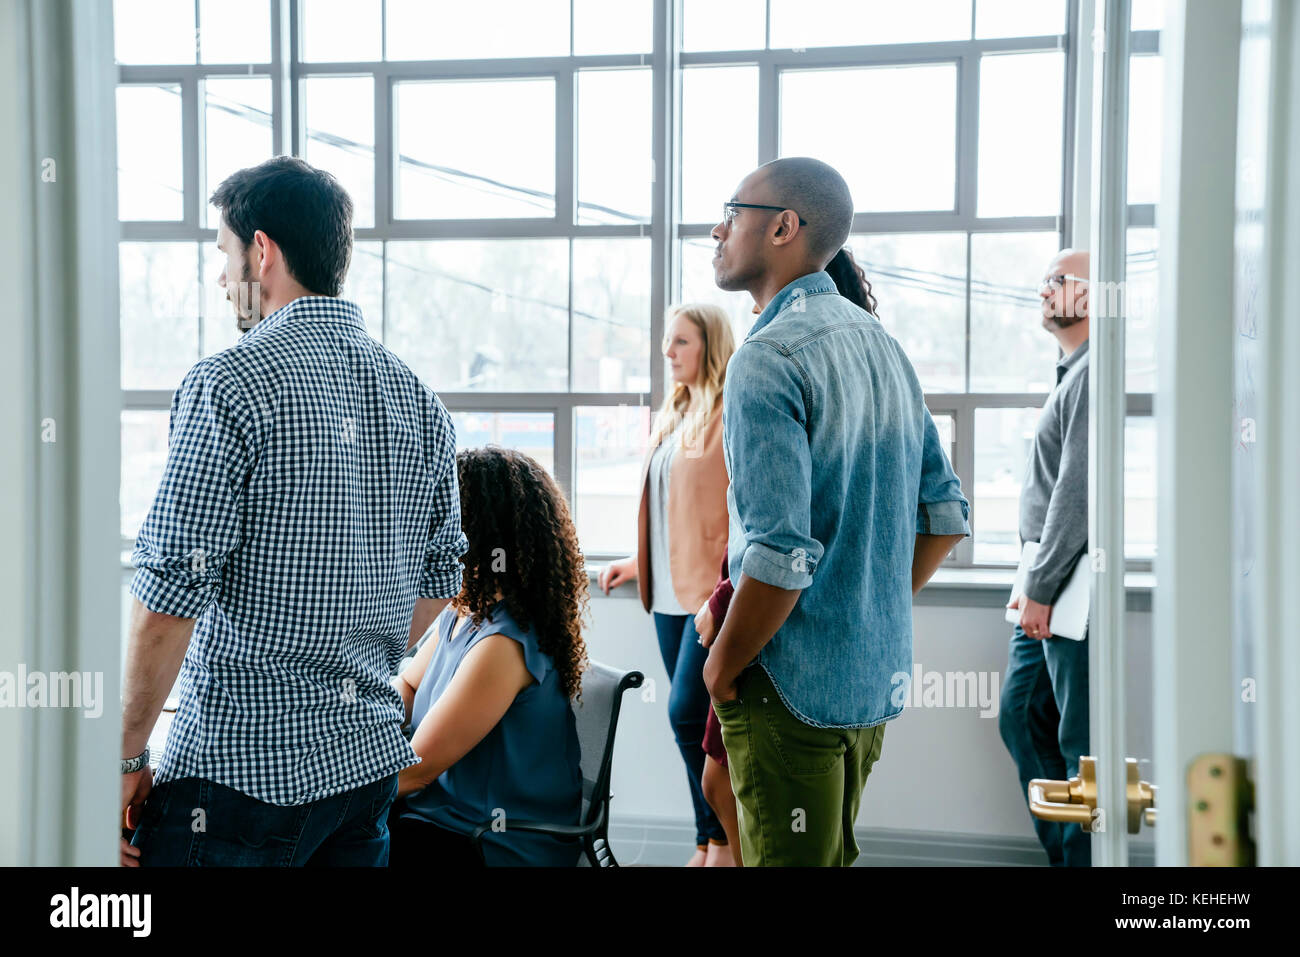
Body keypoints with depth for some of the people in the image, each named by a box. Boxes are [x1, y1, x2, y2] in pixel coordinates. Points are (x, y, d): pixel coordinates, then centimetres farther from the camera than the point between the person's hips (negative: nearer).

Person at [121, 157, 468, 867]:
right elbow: (439, 583, 15)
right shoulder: (419, 399, 7)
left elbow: (170, 593, -17)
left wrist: (125, 759, -9)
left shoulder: (229, 385, -14)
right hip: (371, 758, 7)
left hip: (241, 767, -7)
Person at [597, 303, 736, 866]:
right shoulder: (672, 415, 17)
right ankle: (709, 845, 18)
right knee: (691, 719, 10)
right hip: (670, 592, 8)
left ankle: (720, 840, 5)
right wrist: (638, 563, 20)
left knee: (687, 712, -11)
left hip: (713, 593, -8)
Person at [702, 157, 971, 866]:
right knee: (833, 854, 21)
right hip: (878, 680, 9)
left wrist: (722, 667, -11)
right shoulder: (884, 347, 9)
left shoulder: (767, 359, -18)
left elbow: (780, 555, -26)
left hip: (791, 690, -8)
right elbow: (946, 514, 13)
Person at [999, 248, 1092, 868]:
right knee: (1020, 717, 14)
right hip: (1045, 584, 10)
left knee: (1078, 741, -4)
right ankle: (1062, 851, 23)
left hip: (1069, 586, -10)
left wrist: (1042, 588, -17)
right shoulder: (1070, 373, 19)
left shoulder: (1092, 373, -13)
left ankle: (1084, 857, 5)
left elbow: (1077, 491, -18)